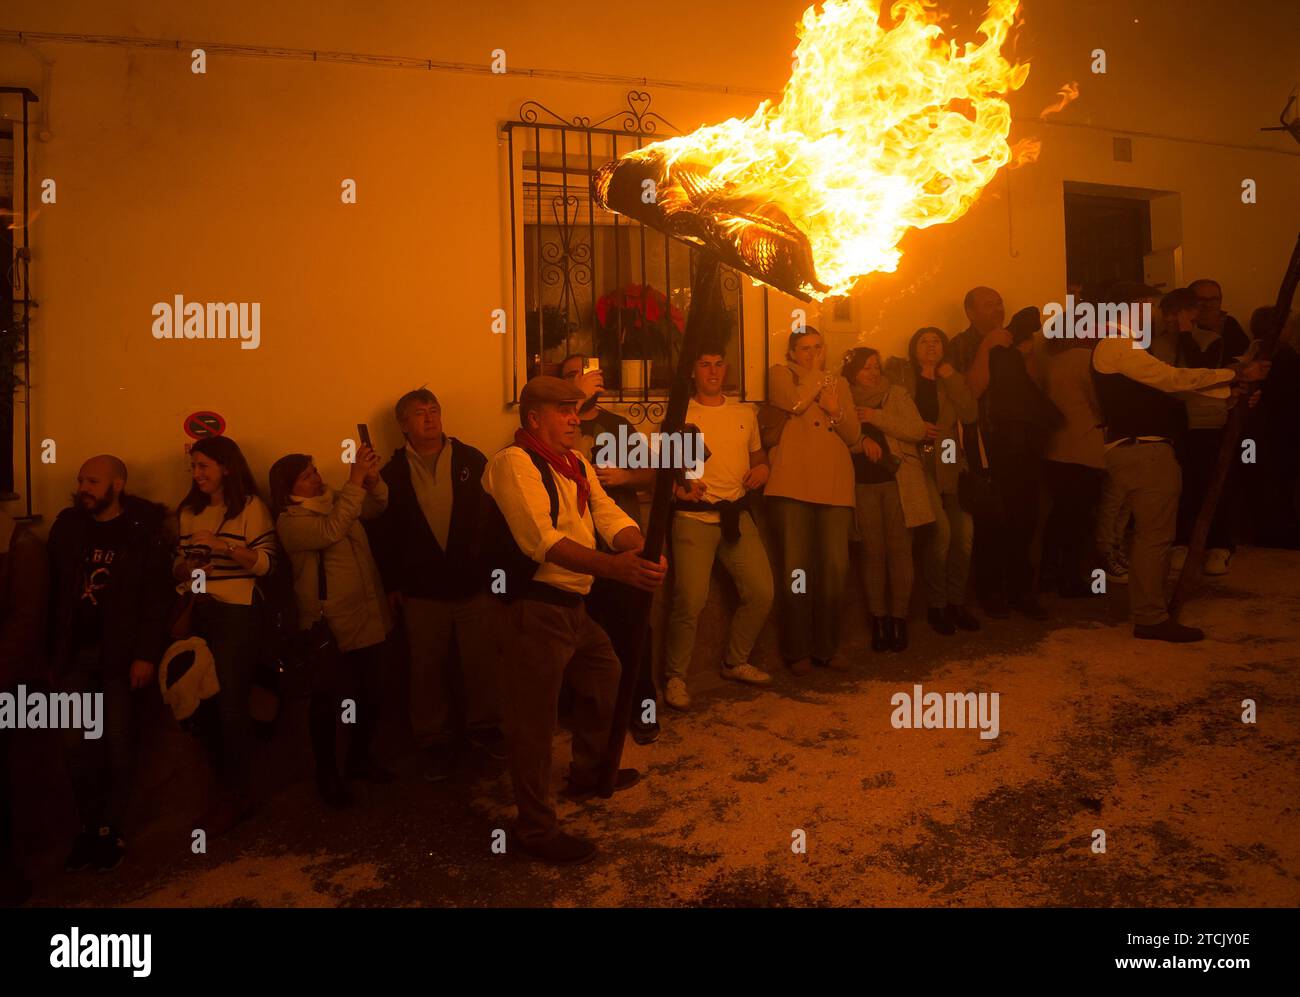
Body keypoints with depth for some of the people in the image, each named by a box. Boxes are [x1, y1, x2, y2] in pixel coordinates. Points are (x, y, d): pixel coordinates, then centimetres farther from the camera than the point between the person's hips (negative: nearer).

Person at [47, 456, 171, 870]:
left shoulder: (144, 532, -7)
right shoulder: (67, 525, 6)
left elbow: (157, 598, -10)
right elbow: (53, 590, 6)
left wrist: (146, 655, -14)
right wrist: (52, 649, 2)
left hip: (120, 654, -3)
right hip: (75, 653, 4)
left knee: (115, 744, 4)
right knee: (77, 744, 6)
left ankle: (111, 830, 16)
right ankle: (89, 827, 20)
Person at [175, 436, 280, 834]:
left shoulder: (251, 506, -4)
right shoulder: (190, 511, 14)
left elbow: (268, 562, -11)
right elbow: (178, 564, 18)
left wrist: (224, 546, -22)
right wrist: (185, 568, -4)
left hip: (238, 614, -6)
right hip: (200, 614, 6)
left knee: (231, 704, -4)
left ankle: (235, 795, 12)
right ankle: (225, 787, 24)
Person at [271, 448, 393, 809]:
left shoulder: (337, 500, 10)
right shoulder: (290, 522, -9)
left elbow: (377, 505, 8)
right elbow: (330, 531, -25)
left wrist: (372, 478, -12)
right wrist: (355, 480, -25)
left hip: (371, 619, 6)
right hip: (331, 628, -6)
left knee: (371, 695, 15)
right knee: (329, 703, 6)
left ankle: (360, 758, 36)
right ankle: (327, 773, 25)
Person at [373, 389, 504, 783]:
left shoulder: (471, 460, 1)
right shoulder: (393, 472, 2)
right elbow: (385, 533, 4)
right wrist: (392, 584, 3)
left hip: (475, 584, 0)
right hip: (422, 591, 0)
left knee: (482, 662, 8)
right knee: (428, 669, 10)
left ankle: (484, 727, 29)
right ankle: (434, 740, 27)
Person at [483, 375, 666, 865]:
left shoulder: (577, 464, 13)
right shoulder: (513, 462, -15)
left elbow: (609, 516, 3)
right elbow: (542, 540, -27)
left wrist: (643, 547, -19)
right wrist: (614, 566, -36)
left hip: (573, 605, 10)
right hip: (535, 608, -9)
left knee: (605, 678, 24)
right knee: (535, 719, 0)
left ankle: (588, 775, 46)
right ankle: (535, 828, 17)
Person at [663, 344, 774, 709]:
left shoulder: (746, 414, 14)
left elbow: (757, 452, 26)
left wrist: (762, 467, 3)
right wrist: (677, 487, -15)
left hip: (737, 515, 5)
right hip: (694, 518, -4)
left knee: (761, 592, 1)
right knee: (690, 601, -12)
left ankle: (735, 663, 23)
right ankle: (675, 676, 9)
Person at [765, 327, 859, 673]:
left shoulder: (839, 383, 22)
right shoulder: (781, 373, 11)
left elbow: (853, 435, 15)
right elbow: (795, 402, -11)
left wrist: (836, 410, -3)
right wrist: (816, 372, 2)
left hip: (835, 488, 3)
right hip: (793, 486, -3)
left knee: (834, 570, -1)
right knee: (795, 570, -4)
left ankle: (825, 649, 12)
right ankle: (797, 652, 7)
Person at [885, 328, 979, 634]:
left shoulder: (951, 380, 17)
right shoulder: (898, 372, 9)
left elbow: (969, 414, 1)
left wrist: (951, 378, -2)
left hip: (948, 463, 4)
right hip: (916, 460, -4)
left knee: (963, 534, -4)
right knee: (939, 529, -17)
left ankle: (956, 602, 15)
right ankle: (936, 605, 0)